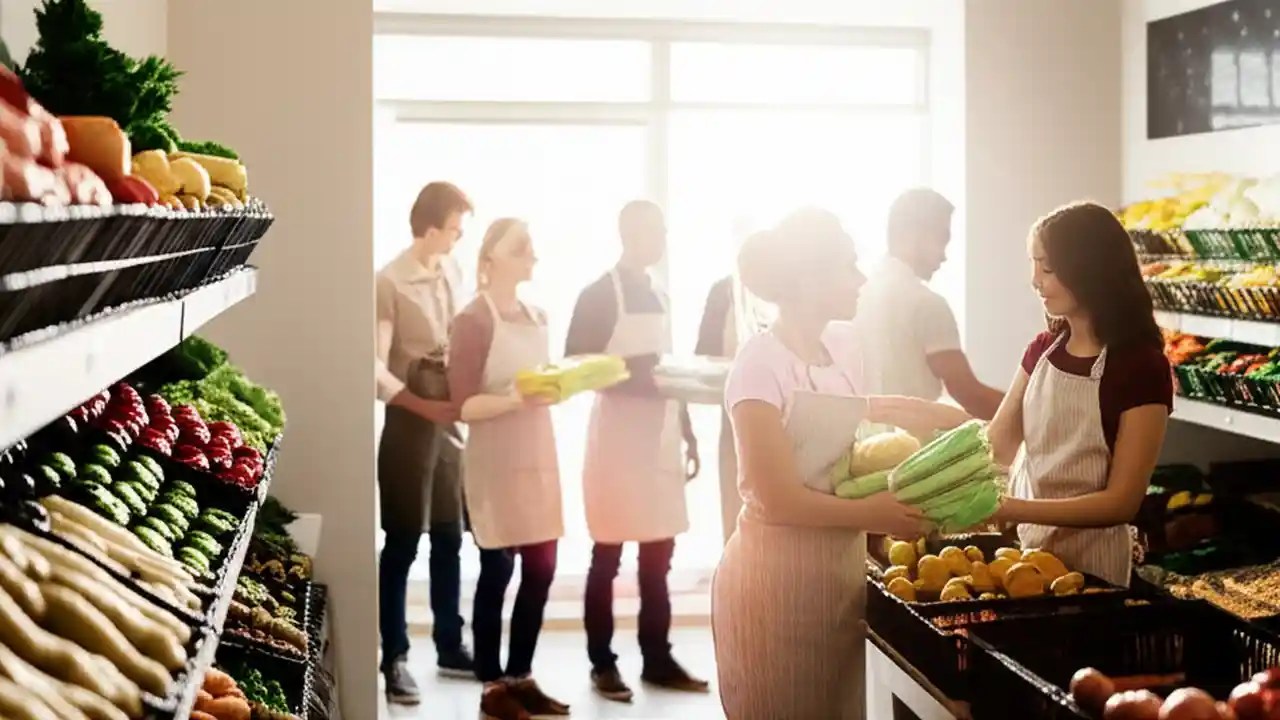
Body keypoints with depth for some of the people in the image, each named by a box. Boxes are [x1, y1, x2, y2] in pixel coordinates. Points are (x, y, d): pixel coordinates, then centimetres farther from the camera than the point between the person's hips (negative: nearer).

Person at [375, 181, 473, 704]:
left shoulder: (451, 272, 7)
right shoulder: (391, 282, -12)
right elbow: (374, 365, -16)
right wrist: (423, 406, -20)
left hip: (450, 420, 6)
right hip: (409, 423, -6)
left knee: (450, 540, 13)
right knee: (402, 545, 1)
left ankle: (450, 648, 25)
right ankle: (394, 659, 11)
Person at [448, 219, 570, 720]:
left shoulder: (537, 317, 13)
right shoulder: (473, 321, -9)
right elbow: (464, 405, -14)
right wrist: (514, 398, -28)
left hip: (539, 454, 7)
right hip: (496, 461, -7)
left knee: (541, 571, 7)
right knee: (496, 571, -2)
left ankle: (521, 677, 19)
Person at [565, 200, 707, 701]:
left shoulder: (659, 297, 15)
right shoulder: (599, 295, -6)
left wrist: (688, 434, 16)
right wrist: (633, 378, -21)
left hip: (660, 440, 6)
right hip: (616, 439, -6)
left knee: (658, 555, 9)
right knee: (607, 556, 0)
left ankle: (658, 660, 17)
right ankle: (602, 664, 8)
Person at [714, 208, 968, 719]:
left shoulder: (842, 346, 5)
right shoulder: (762, 363, -18)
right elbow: (779, 501, -20)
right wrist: (874, 515, -11)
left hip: (842, 565, 8)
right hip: (777, 575, -8)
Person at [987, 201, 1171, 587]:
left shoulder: (1141, 366, -17)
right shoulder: (1043, 349, 1)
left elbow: (1122, 502, -19)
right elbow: (996, 447, 2)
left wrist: (1009, 508, -26)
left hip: (1088, 559, -5)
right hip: (1024, 540, 6)